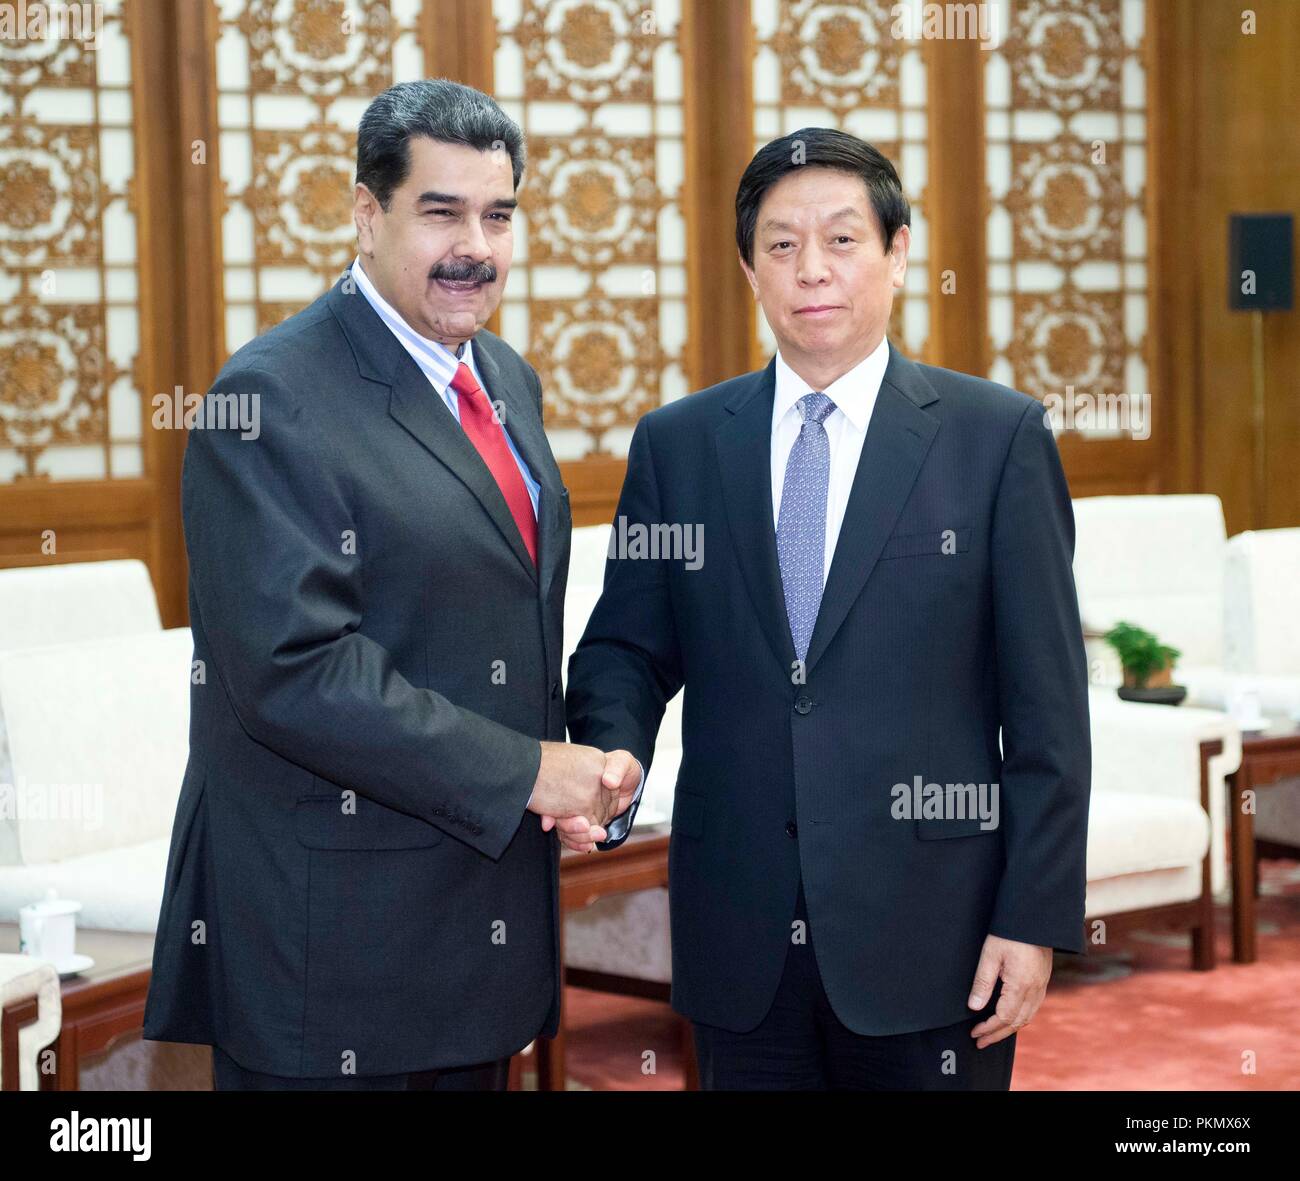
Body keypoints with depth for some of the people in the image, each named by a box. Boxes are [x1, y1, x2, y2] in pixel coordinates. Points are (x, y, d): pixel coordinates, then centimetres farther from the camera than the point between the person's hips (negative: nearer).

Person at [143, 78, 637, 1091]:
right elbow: (293, 669, -23)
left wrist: (581, 764, 1)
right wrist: (522, 772, -18)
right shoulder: (273, 399, -15)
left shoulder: (508, 381, 12)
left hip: (485, 916, 8)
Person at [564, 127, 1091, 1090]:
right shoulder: (677, 444, 7)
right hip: (740, 939, 2)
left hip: (927, 930, -2)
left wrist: (1035, 918, -7)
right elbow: (626, 647, 9)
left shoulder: (998, 436, -1)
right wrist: (612, 756, -13)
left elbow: (1047, 706, -2)